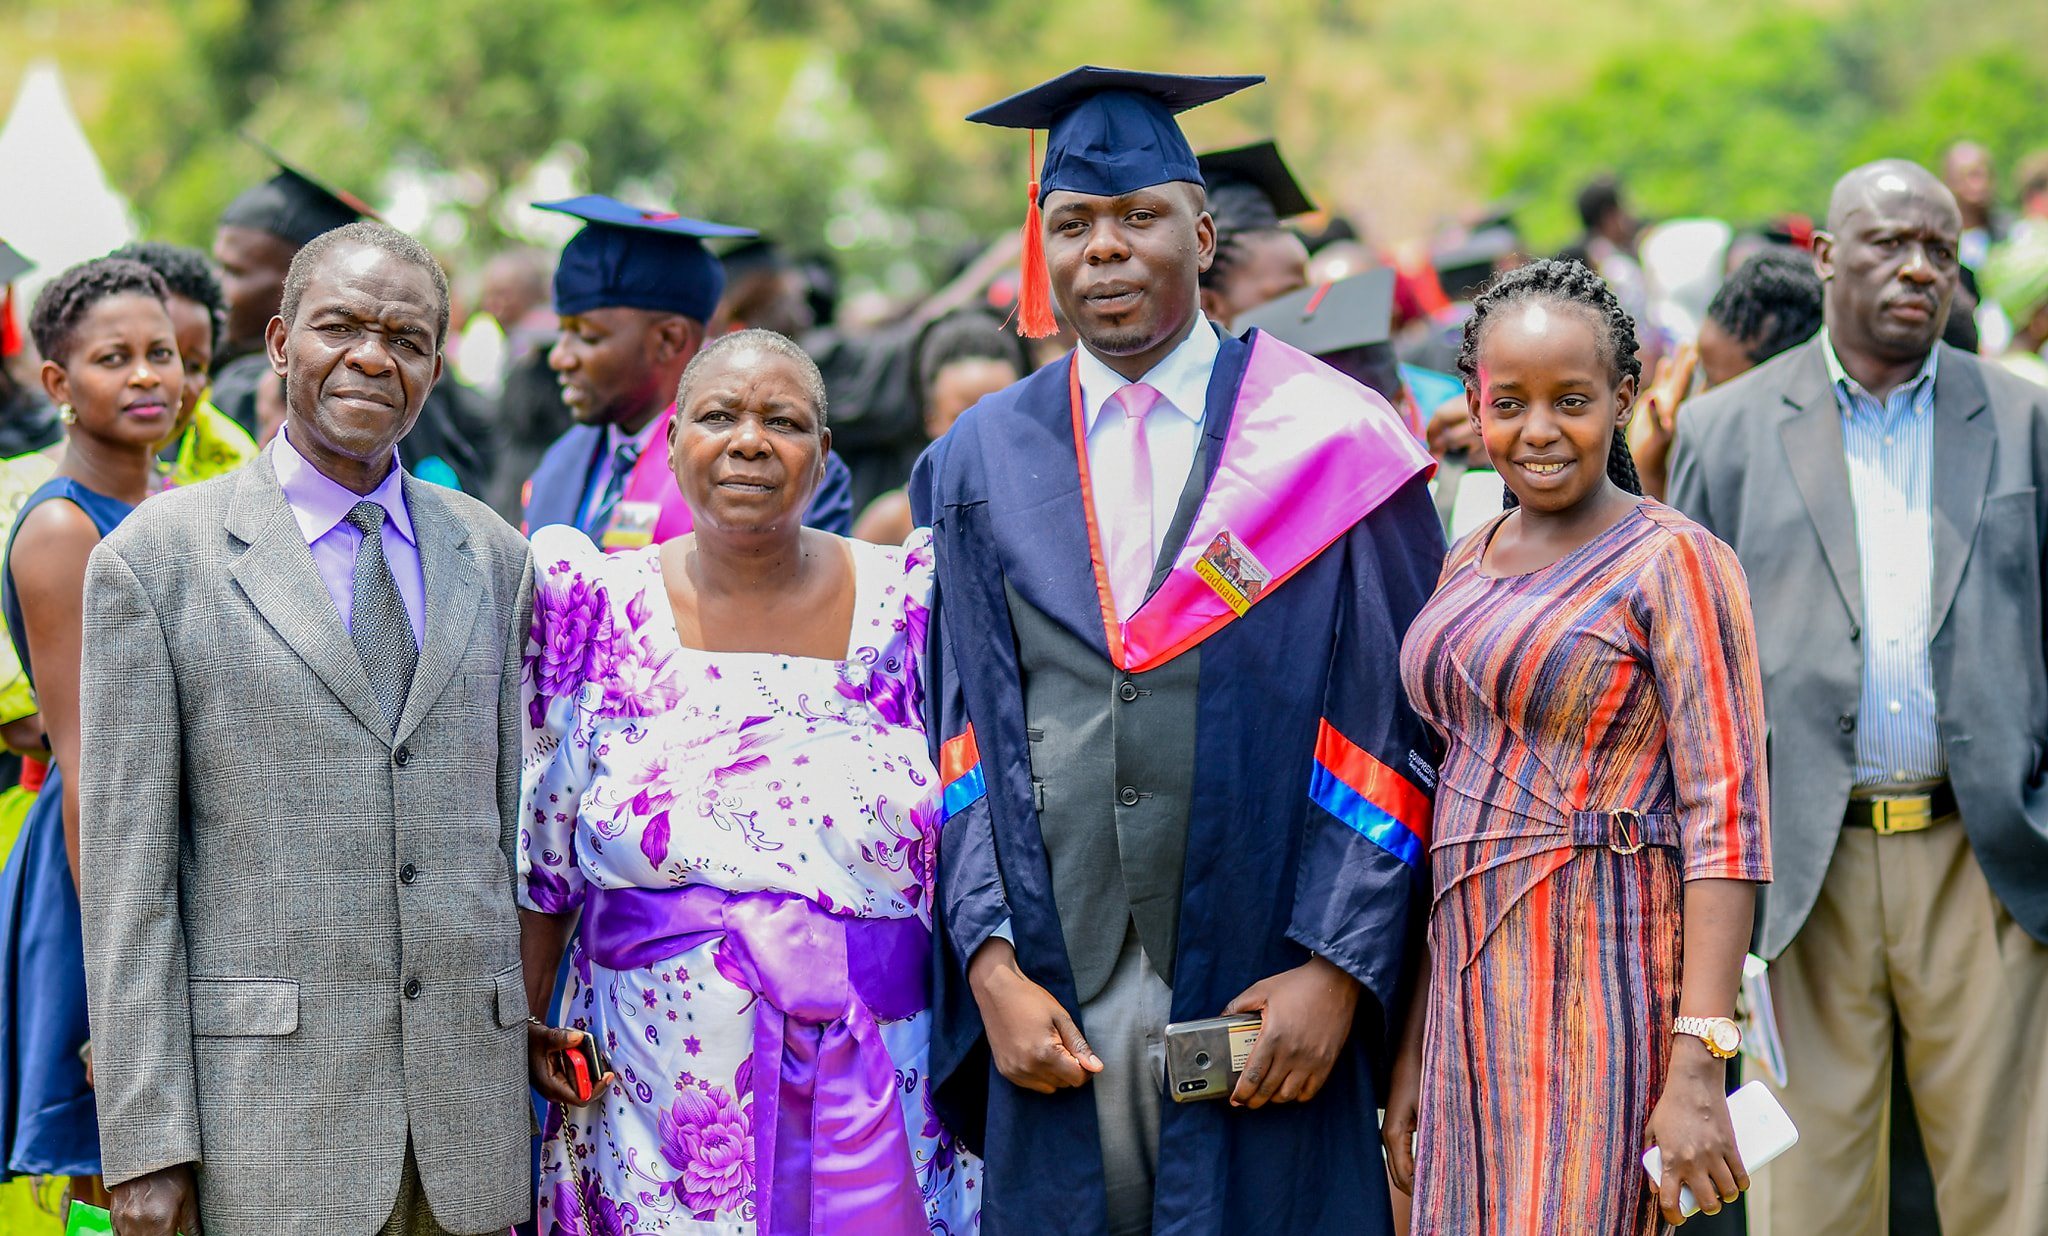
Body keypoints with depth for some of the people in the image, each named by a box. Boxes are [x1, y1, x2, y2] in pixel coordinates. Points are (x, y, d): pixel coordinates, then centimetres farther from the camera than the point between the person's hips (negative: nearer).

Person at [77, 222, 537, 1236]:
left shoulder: (491, 555, 12)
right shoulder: (154, 558, -1)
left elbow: (516, 820, 14)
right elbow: (127, 865, -3)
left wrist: (546, 1047, 9)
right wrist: (142, 1142, -8)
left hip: (468, 1091, 4)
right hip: (264, 1101, -4)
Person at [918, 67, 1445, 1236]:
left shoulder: (1327, 444, 0)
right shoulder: (984, 464, 9)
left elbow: (1393, 730, -3)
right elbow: (966, 733, 7)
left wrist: (1339, 967, -11)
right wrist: (990, 961, -5)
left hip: (1265, 1007, -2)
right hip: (1055, 1007, 2)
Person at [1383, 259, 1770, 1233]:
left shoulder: (1673, 561, -7)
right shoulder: (1468, 568, 14)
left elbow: (1725, 822, -14)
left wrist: (1696, 1072, -21)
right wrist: (1416, 1047, 15)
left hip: (1604, 997, -7)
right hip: (1474, 992, 7)